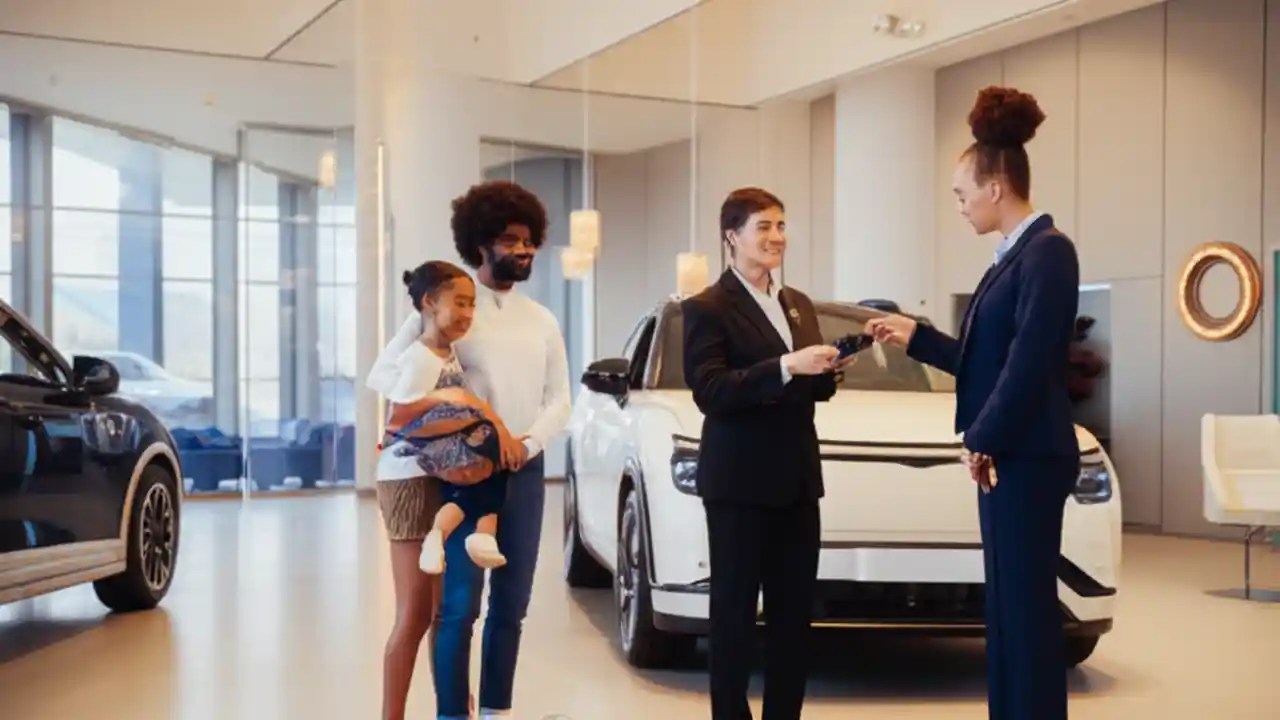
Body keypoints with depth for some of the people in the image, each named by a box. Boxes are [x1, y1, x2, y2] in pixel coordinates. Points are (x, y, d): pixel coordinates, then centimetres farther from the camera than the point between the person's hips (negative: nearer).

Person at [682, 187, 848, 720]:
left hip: (797, 480, 7)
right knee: (735, 611, 2)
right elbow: (709, 392, -20)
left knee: (794, 611, 11)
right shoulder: (707, 308, -7)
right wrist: (786, 366, -27)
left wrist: (825, 370, -5)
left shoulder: (799, 305, 15)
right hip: (739, 482, -7)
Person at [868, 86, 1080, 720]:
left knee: (1030, 607, -4)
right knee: (1007, 606, 12)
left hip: (1026, 456, -10)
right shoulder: (1013, 254, 15)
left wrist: (981, 442, -13)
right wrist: (916, 337, 20)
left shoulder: (1047, 250, -13)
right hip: (1004, 455, 10)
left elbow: (1029, 362, -19)